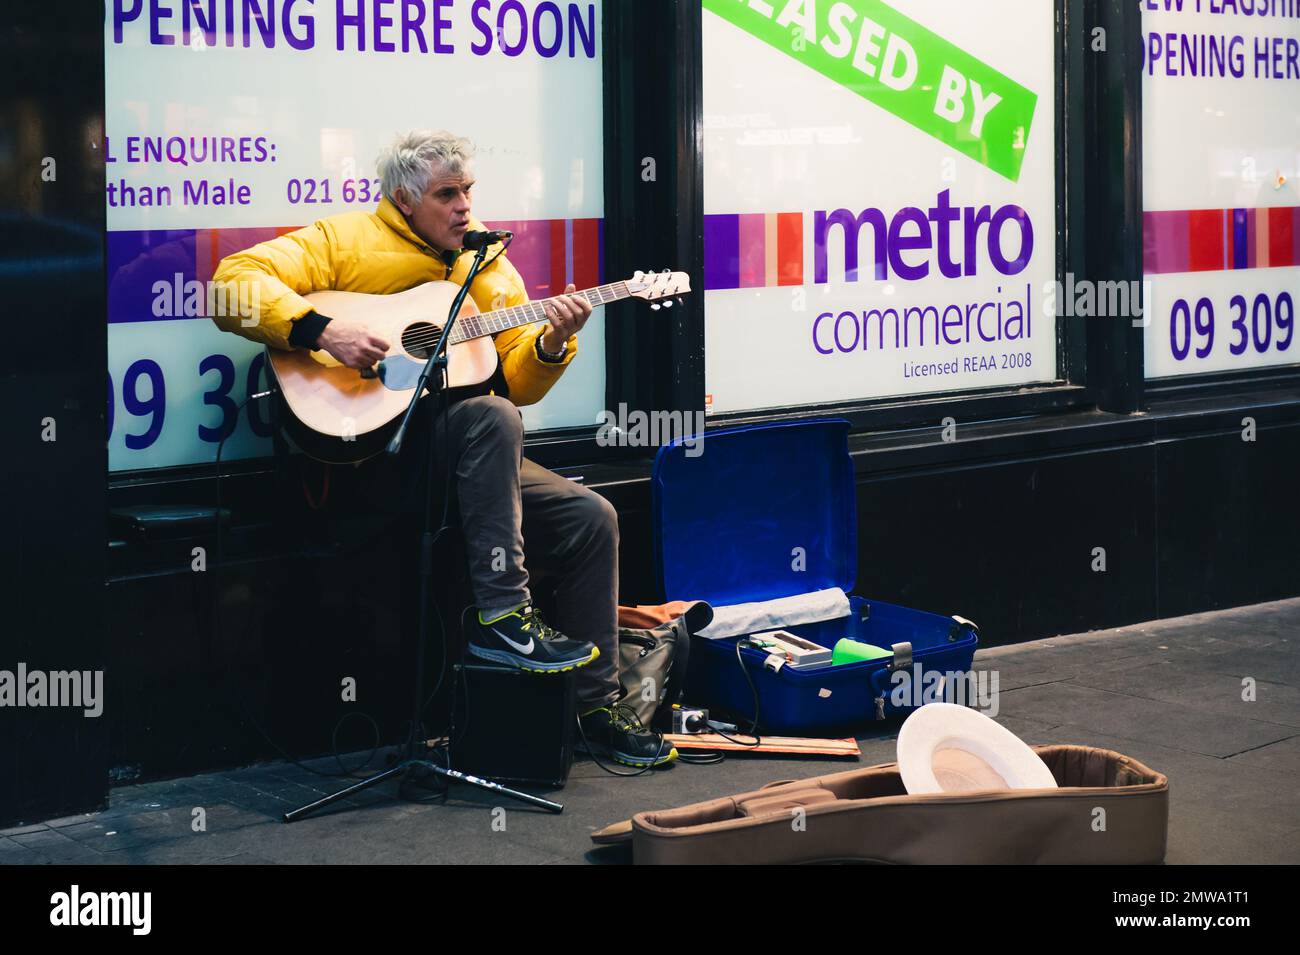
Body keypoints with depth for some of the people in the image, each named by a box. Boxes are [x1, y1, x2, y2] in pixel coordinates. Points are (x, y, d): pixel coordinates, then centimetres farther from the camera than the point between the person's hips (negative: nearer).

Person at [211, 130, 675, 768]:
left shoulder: (487, 263, 16)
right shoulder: (346, 242, -2)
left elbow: (516, 381, 11)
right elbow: (234, 284, -13)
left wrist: (551, 343, -10)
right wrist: (321, 331, -25)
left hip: (475, 465, 7)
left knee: (590, 518, -7)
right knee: (490, 418, -33)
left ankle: (595, 705, 3)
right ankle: (501, 617, -29)